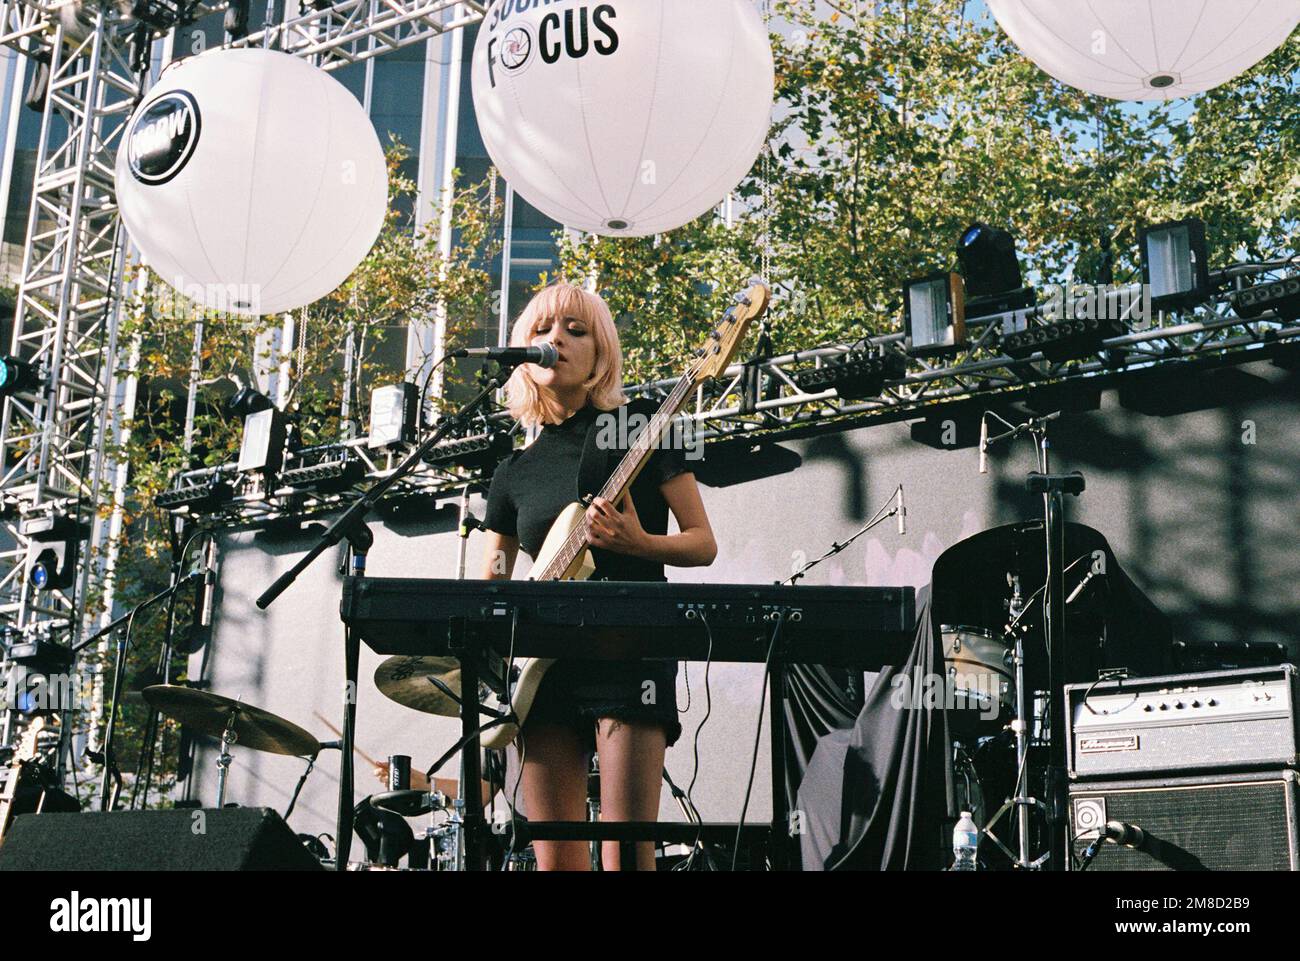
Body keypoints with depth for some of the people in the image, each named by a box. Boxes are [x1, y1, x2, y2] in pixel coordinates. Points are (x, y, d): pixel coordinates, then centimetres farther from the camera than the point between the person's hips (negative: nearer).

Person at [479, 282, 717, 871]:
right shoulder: (516, 468, 15)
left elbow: (703, 544, 2)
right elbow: (490, 583, 19)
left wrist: (638, 543, -18)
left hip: (631, 651, -4)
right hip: (543, 662, 4)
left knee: (625, 855, -13)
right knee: (555, 859, 2)